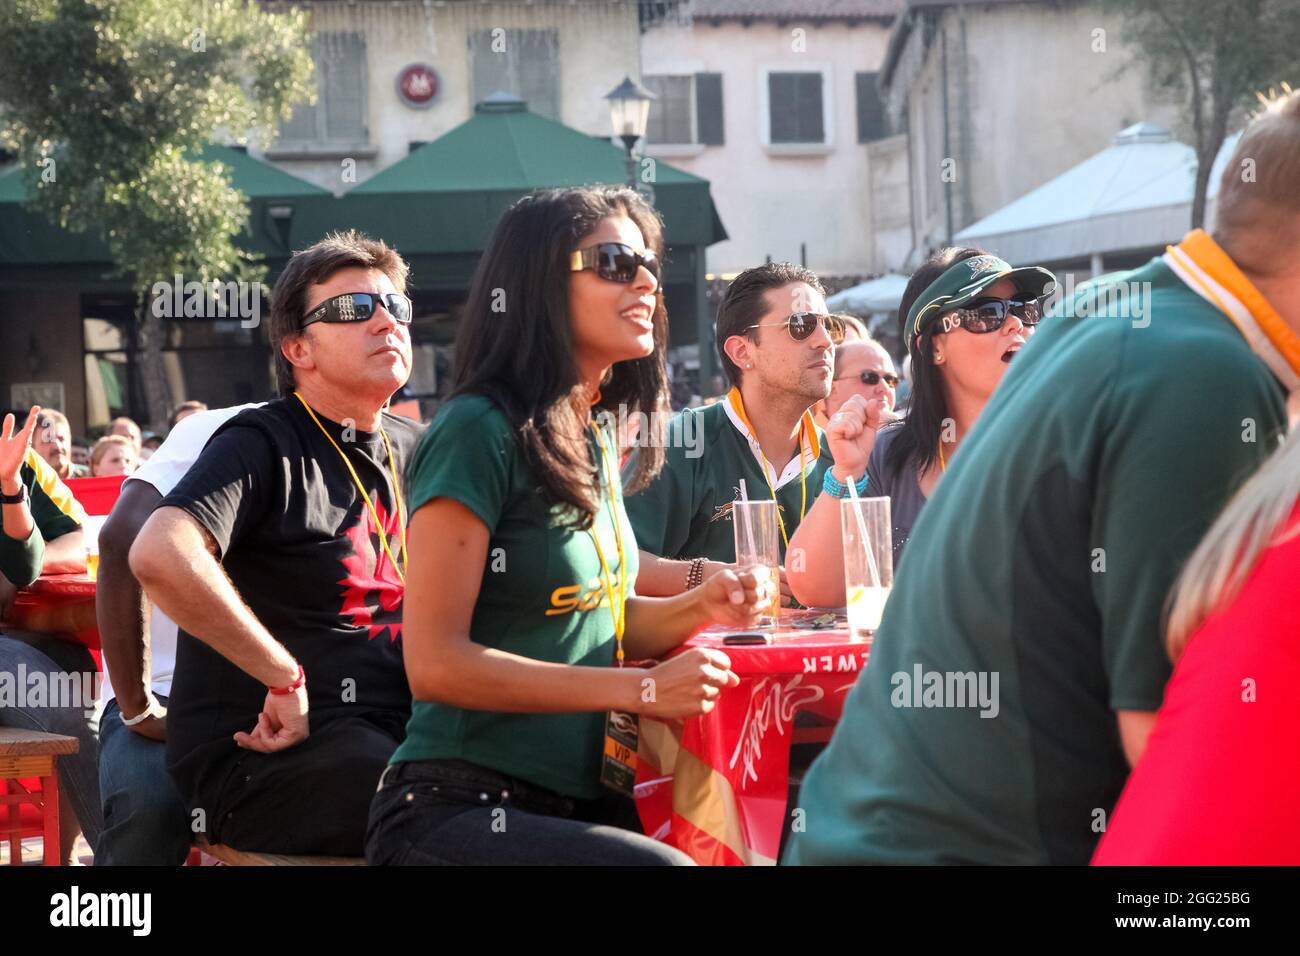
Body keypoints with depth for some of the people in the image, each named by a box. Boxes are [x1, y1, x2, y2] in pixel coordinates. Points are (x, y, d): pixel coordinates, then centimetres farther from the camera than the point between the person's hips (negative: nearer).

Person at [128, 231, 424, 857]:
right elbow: (160, 555, -24)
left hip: (390, 733, 7)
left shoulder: (414, 451, 16)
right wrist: (285, 677, -21)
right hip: (254, 755, -7)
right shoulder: (263, 445, -6)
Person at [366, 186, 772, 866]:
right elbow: (436, 663, -18)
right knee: (666, 861, -29)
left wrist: (695, 608, 1)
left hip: (572, 801, 8)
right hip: (455, 809, -8)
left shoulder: (596, 438, 12)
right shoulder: (478, 432, -13)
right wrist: (642, 689, -18)